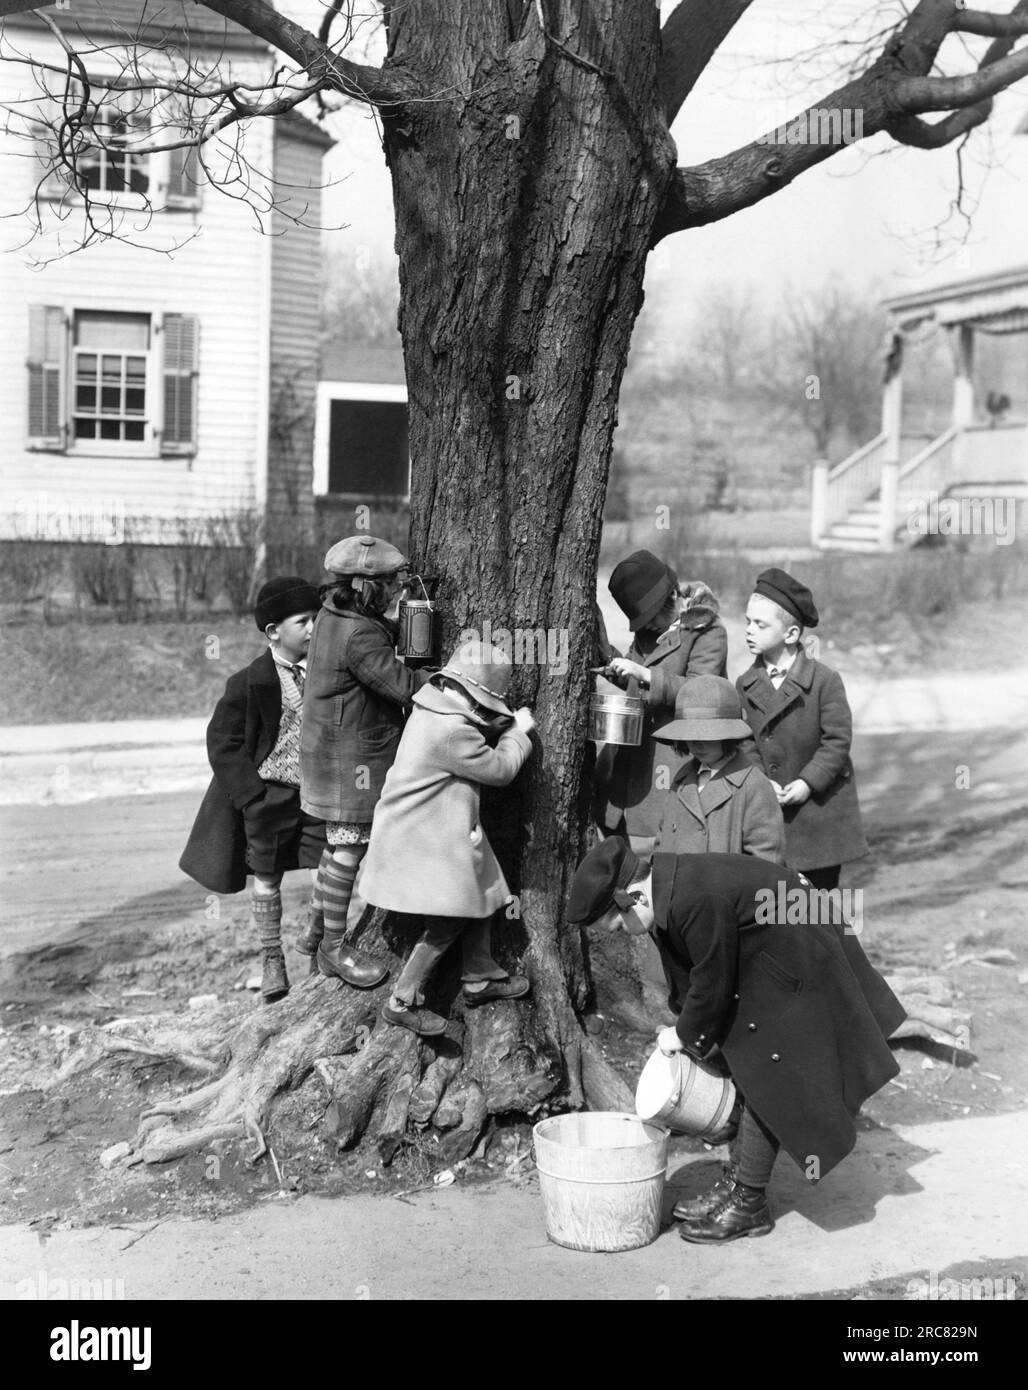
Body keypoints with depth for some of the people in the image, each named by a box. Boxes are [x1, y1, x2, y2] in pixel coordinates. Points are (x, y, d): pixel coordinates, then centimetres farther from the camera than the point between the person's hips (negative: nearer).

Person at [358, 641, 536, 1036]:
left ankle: (479, 980, 33)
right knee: (447, 922, -7)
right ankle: (402, 1002, 3)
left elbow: (476, 746, 15)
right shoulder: (451, 731, -27)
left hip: (441, 833, 11)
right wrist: (519, 732, -1)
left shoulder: (436, 710, 4)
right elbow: (499, 769, -16)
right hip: (424, 840, -11)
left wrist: (504, 727, 2)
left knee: (480, 898, 17)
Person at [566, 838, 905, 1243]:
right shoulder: (664, 893, -4)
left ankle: (748, 1204, 7)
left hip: (795, 973, -9)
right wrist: (698, 1035, 5)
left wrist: (684, 1036, -8)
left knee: (765, 1079, -3)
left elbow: (712, 986, -23)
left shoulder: (699, 901, -34)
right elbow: (687, 976, 7)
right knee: (748, 1071, 13)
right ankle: (734, 1183, 22)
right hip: (760, 967, 9)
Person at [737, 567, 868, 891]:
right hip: (768, 810, 3)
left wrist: (808, 782, -18)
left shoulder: (824, 680, -10)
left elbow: (838, 740, -11)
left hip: (820, 806, -3)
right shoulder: (745, 685, 3)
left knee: (821, 888, 4)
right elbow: (746, 742, 3)